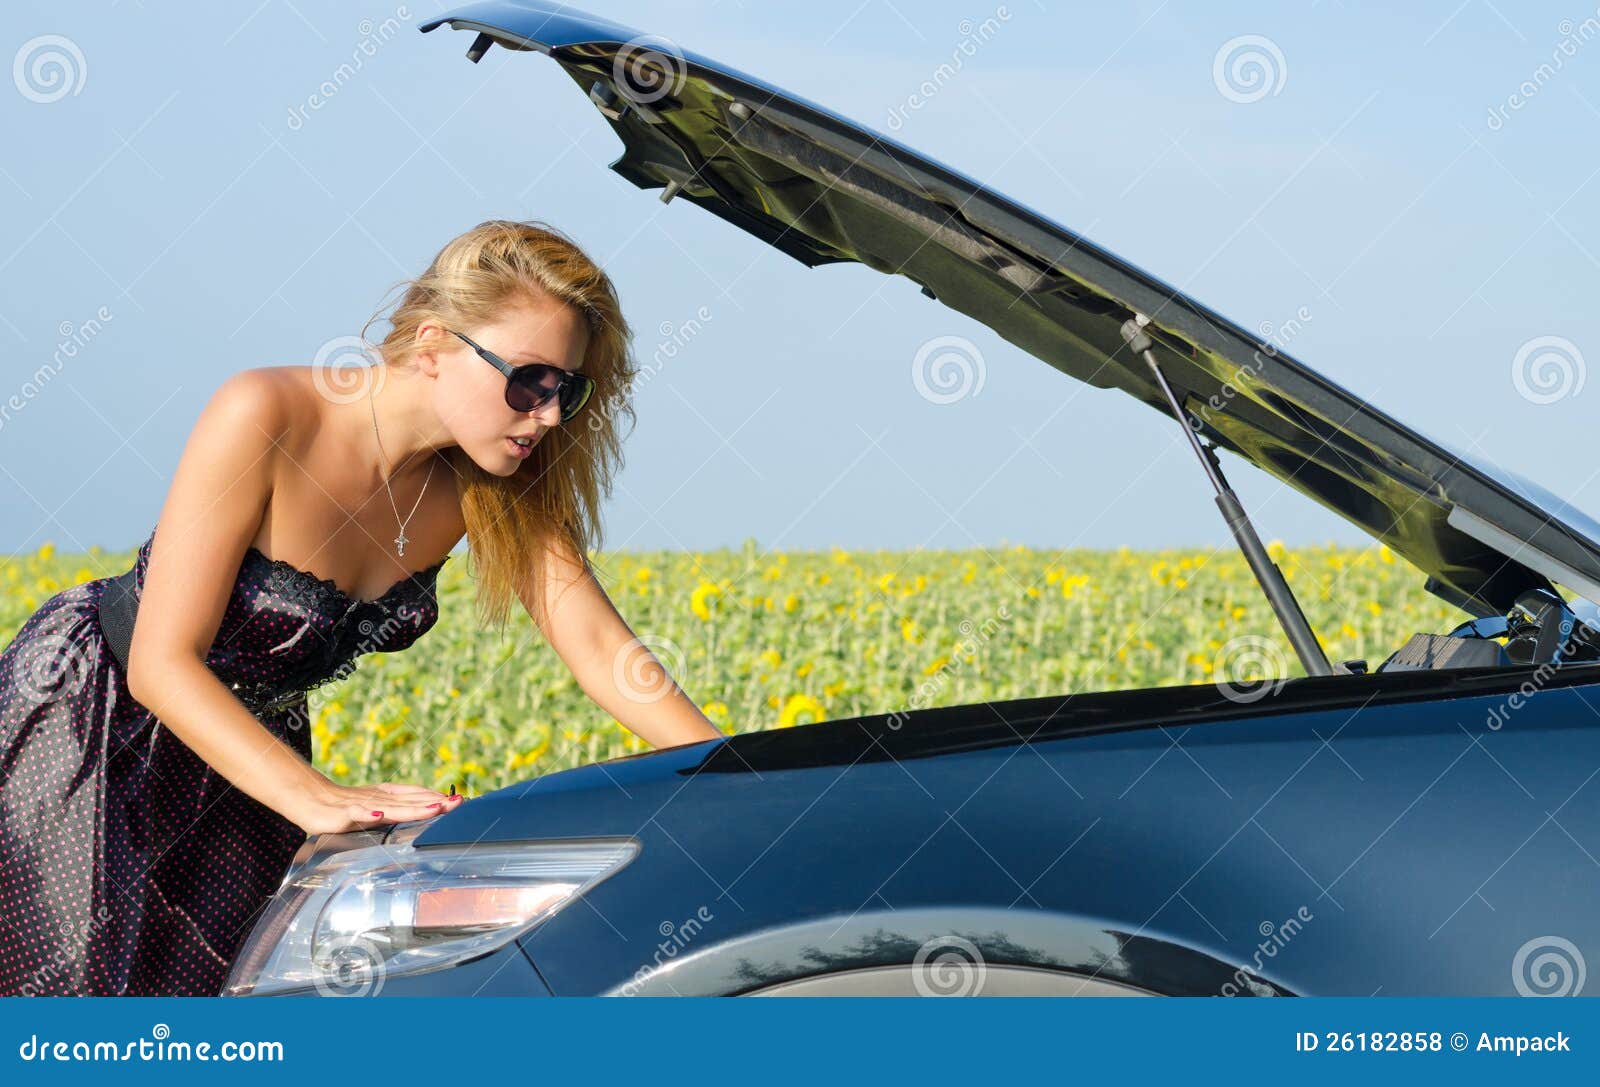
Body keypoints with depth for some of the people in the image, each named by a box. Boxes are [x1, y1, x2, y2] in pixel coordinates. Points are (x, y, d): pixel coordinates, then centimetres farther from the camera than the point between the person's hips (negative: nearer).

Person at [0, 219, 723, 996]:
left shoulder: (497, 486, -12)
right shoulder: (264, 419, -29)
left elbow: (602, 649, -11)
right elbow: (163, 664, -29)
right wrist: (314, 797, -41)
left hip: (253, 745, 6)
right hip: (83, 721, -6)